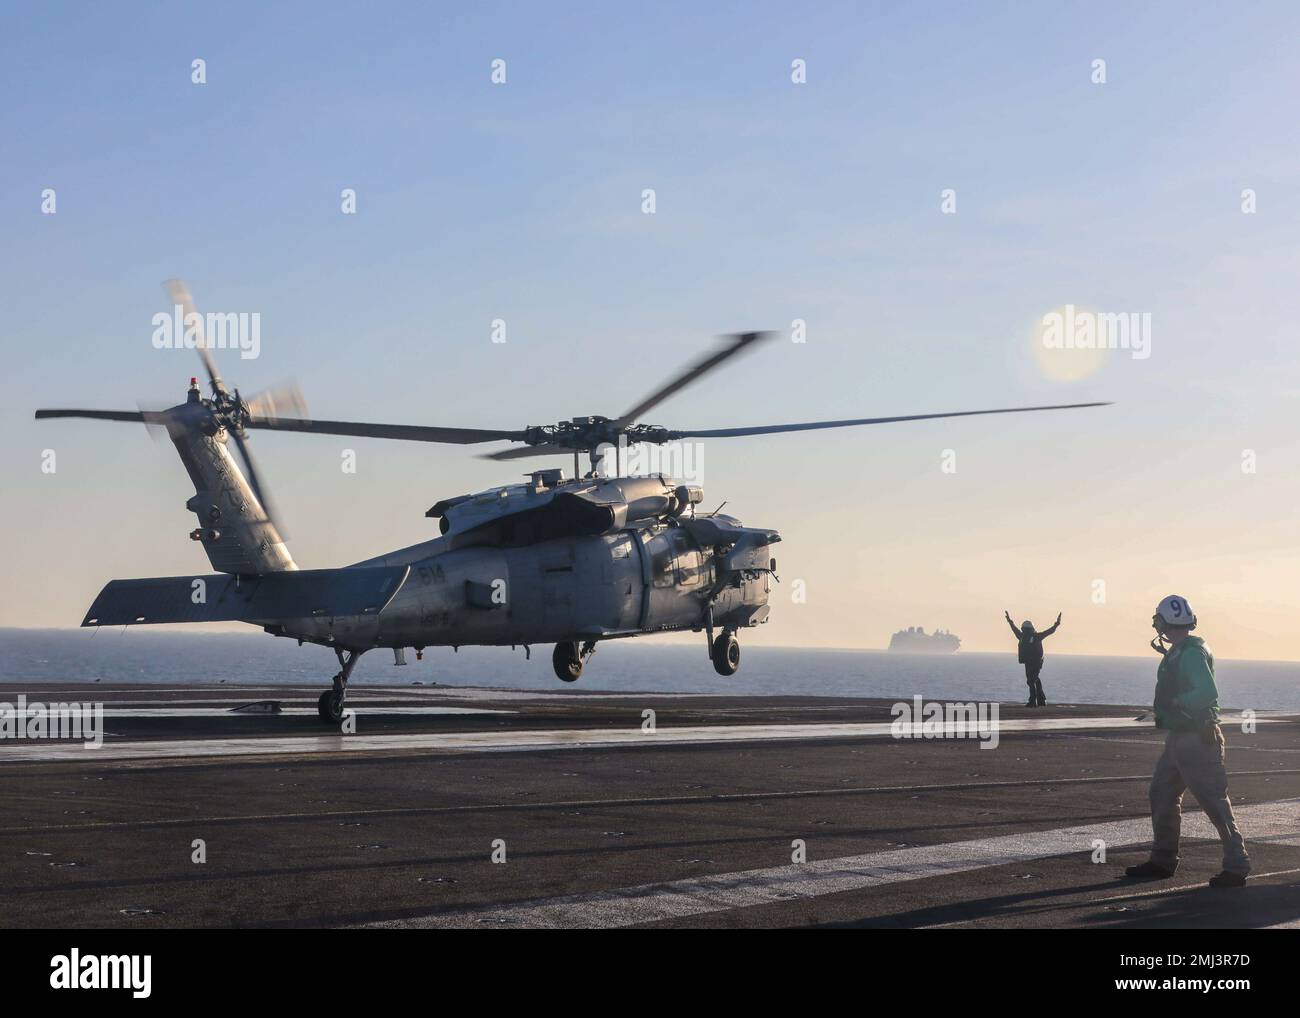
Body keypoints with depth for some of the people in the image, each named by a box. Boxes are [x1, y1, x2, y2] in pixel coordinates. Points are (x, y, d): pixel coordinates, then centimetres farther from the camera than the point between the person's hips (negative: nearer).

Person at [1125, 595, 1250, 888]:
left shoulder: (1191, 653, -19)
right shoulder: (1178, 652, 12)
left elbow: (1209, 693, -31)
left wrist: (1177, 702, -21)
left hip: (1197, 740, -11)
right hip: (1178, 738, 11)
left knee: (1214, 802, -7)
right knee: (1162, 795, 14)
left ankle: (1236, 867, -2)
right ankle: (1163, 861, 22)